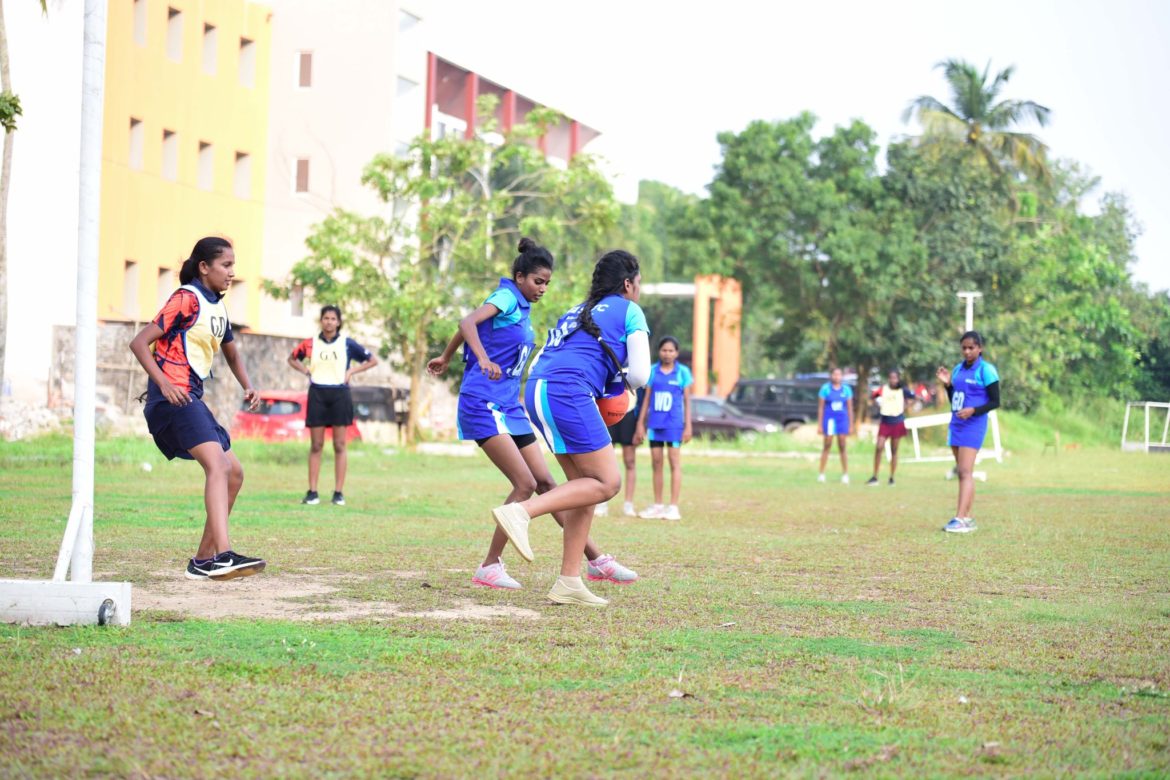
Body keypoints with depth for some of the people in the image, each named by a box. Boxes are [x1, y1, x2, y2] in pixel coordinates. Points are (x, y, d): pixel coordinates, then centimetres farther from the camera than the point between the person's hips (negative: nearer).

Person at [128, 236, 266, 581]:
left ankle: (204, 559, 15)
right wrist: (164, 383, -24)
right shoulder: (186, 299, -8)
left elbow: (231, 353, 33)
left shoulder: (218, 308, 18)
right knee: (218, 465, -25)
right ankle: (223, 555, -36)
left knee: (234, 472, 10)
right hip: (173, 396, -10)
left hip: (192, 398, 10)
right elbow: (140, 343, -13)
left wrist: (247, 387, 15)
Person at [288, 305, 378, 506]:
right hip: (317, 394, 1)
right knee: (316, 445, 2)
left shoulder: (347, 344, 1)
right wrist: (305, 370, 4)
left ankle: (339, 493, 4)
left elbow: (373, 360, 8)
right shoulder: (310, 343, 4)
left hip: (340, 394, -1)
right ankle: (312, 492, 4)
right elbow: (292, 359, 21)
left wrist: (351, 371, -2)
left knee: (340, 445, 0)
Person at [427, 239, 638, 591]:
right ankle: (489, 567, -7)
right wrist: (484, 360, -44)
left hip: (510, 407, 9)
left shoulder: (522, 309, 17)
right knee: (525, 483, -16)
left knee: (546, 482, 6)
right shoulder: (507, 297, -9)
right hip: (483, 405, -9)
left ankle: (596, 561, 7)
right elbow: (467, 322, -28)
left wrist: (446, 358, 44)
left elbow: (465, 329, 31)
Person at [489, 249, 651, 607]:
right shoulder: (629, 311, 10)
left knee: (586, 485, 13)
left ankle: (569, 581, 8)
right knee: (607, 483, -5)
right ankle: (521, 511, -21)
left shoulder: (577, 312, 31)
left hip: (536, 390, 8)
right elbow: (640, 375, 0)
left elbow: (537, 365, 29)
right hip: (569, 392, -8)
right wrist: (624, 380, 23)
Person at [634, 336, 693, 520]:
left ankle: (673, 507, -3)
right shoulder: (652, 371, 7)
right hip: (654, 423, 3)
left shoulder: (683, 372, 1)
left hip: (674, 424, -3)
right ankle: (657, 506, 14)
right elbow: (647, 399, 9)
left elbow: (687, 401, 3)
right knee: (656, 463, 7)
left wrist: (688, 425, -2)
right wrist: (641, 424, 7)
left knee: (675, 463, -3)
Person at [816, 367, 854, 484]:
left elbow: (850, 408, 10)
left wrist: (851, 425, 7)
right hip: (829, 418, -2)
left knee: (842, 447, 2)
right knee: (827, 445, -1)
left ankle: (845, 474, 6)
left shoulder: (846, 389, 6)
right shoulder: (825, 388, 0)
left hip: (842, 419, 2)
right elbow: (820, 407, 2)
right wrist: (819, 424, -1)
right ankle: (821, 473, 5)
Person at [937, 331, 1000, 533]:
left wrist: (973, 410, -22)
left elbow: (995, 402, -9)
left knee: (965, 471, -14)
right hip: (956, 424, 7)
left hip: (973, 425, -7)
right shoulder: (958, 369, 13)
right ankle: (967, 517, 12)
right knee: (962, 472, 8)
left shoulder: (986, 370, -8)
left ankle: (960, 519, -19)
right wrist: (947, 384, 3)